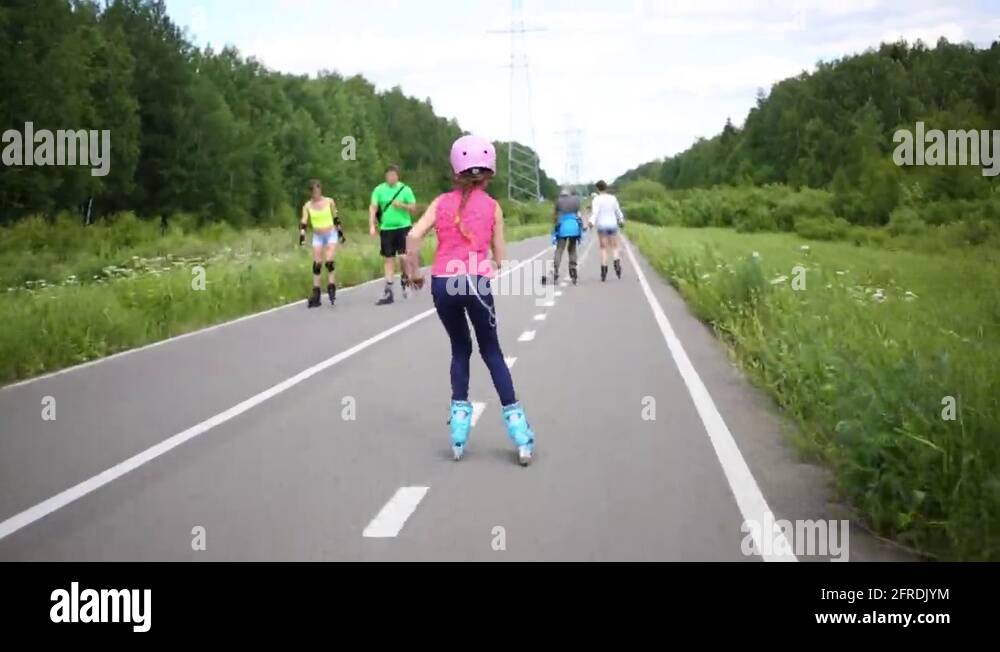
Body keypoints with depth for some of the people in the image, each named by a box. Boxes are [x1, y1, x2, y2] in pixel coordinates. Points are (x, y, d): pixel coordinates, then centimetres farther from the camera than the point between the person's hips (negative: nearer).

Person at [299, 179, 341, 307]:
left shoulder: (329, 202, -3)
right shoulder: (307, 206, -2)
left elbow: (335, 218, 8)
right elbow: (303, 222, -7)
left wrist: (339, 231, 11)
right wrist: (302, 234, -22)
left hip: (331, 235, -1)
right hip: (317, 237, 1)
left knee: (329, 262, -14)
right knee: (317, 265, -2)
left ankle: (331, 288, -4)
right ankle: (316, 294, 1)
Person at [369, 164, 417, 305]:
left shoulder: (405, 189, -1)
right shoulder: (379, 190, 2)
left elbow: (414, 208, 3)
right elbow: (373, 208, -4)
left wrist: (402, 205, -17)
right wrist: (372, 226, -15)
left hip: (403, 227, -2)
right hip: (386, 229, 2)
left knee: (403, 257, -13)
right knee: (389, 260, 6)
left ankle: (404, 281, 17)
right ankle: (388, 293, 10)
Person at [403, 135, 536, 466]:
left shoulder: (441, 203, 9)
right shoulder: (492, 207, 6)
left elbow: (414, 235, -4)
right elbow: (500, 254, 6)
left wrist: (414, 272, 6)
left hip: (443, 283, 2)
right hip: (476, 281, -1)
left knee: (460, 349, 21)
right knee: (492, 352, 12)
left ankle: (460, 413, 14)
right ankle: (514, 419, 6)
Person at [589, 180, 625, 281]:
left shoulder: (597, 199, -6)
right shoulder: (613, 198, 3)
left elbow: (595, 212, -19)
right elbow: (618, 211, 13)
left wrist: (591, 222, -30)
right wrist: (621, 220, 30)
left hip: (602, 225, -2)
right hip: (613, 225, 2)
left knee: (603, 248, 5)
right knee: (614, 247, 11)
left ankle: (604, 272, -1)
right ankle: (617, 263, -16)